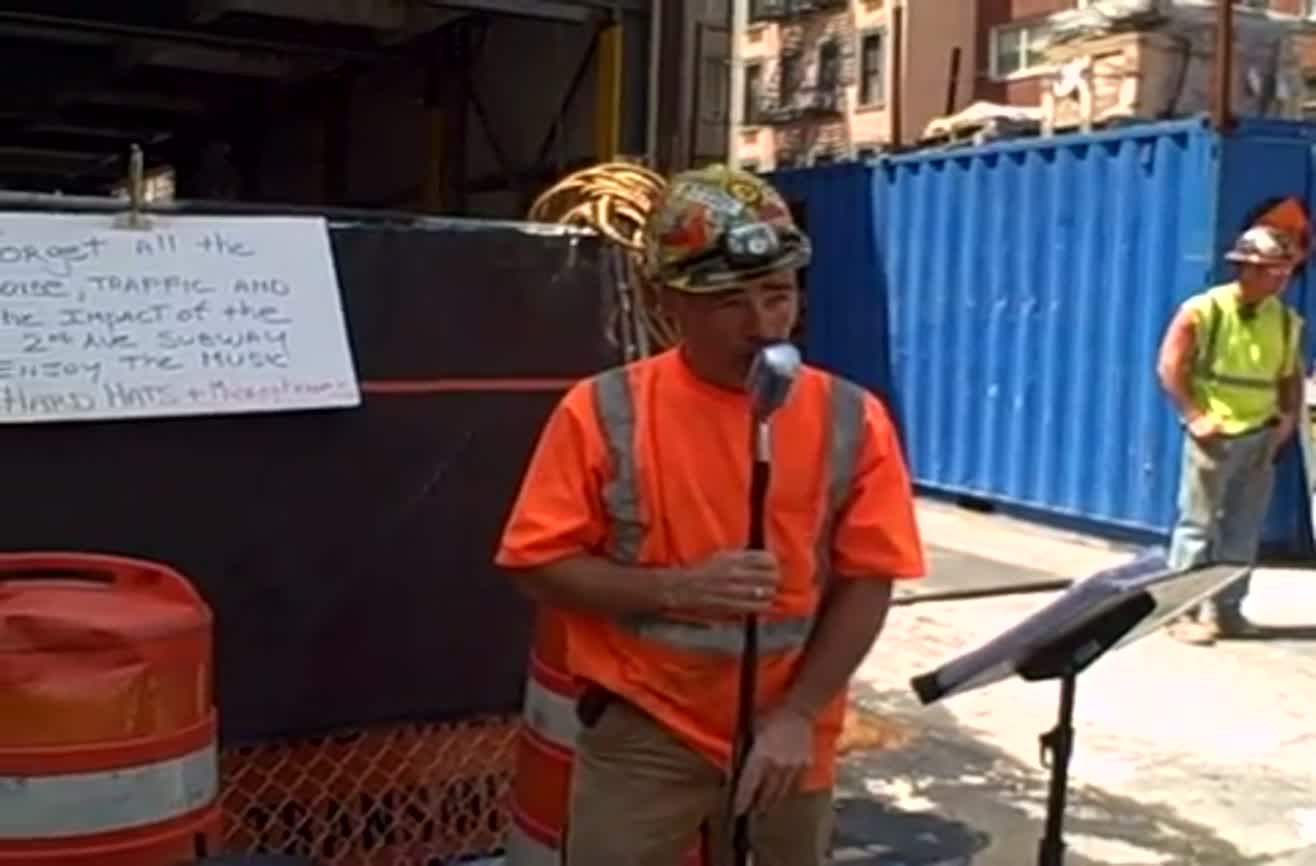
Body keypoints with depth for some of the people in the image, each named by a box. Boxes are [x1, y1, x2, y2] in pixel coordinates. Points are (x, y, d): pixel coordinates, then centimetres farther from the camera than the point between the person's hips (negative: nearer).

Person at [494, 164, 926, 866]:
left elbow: (867, 584, -4)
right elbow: (539, 564, -9)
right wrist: (675, 589, -23)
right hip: (642, 734, -2)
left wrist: (797, 716, -11)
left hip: (786, 737, 2)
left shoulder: (851, 422, -5)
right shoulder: (604, 412, -9)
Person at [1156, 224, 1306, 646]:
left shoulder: (1286, 320, 7)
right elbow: (1170, 367, -9)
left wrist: (1288, 417, 0)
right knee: (1198, 524, -3)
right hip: (1215, 435, -5)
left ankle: (1225, 608, 18)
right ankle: (1182, 611, 2)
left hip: (1261, 436, 5)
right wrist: (1194, 417, -14)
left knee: (1243, 529, 9)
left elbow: (1291, 376, 16)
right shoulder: (1202, 310, -9)